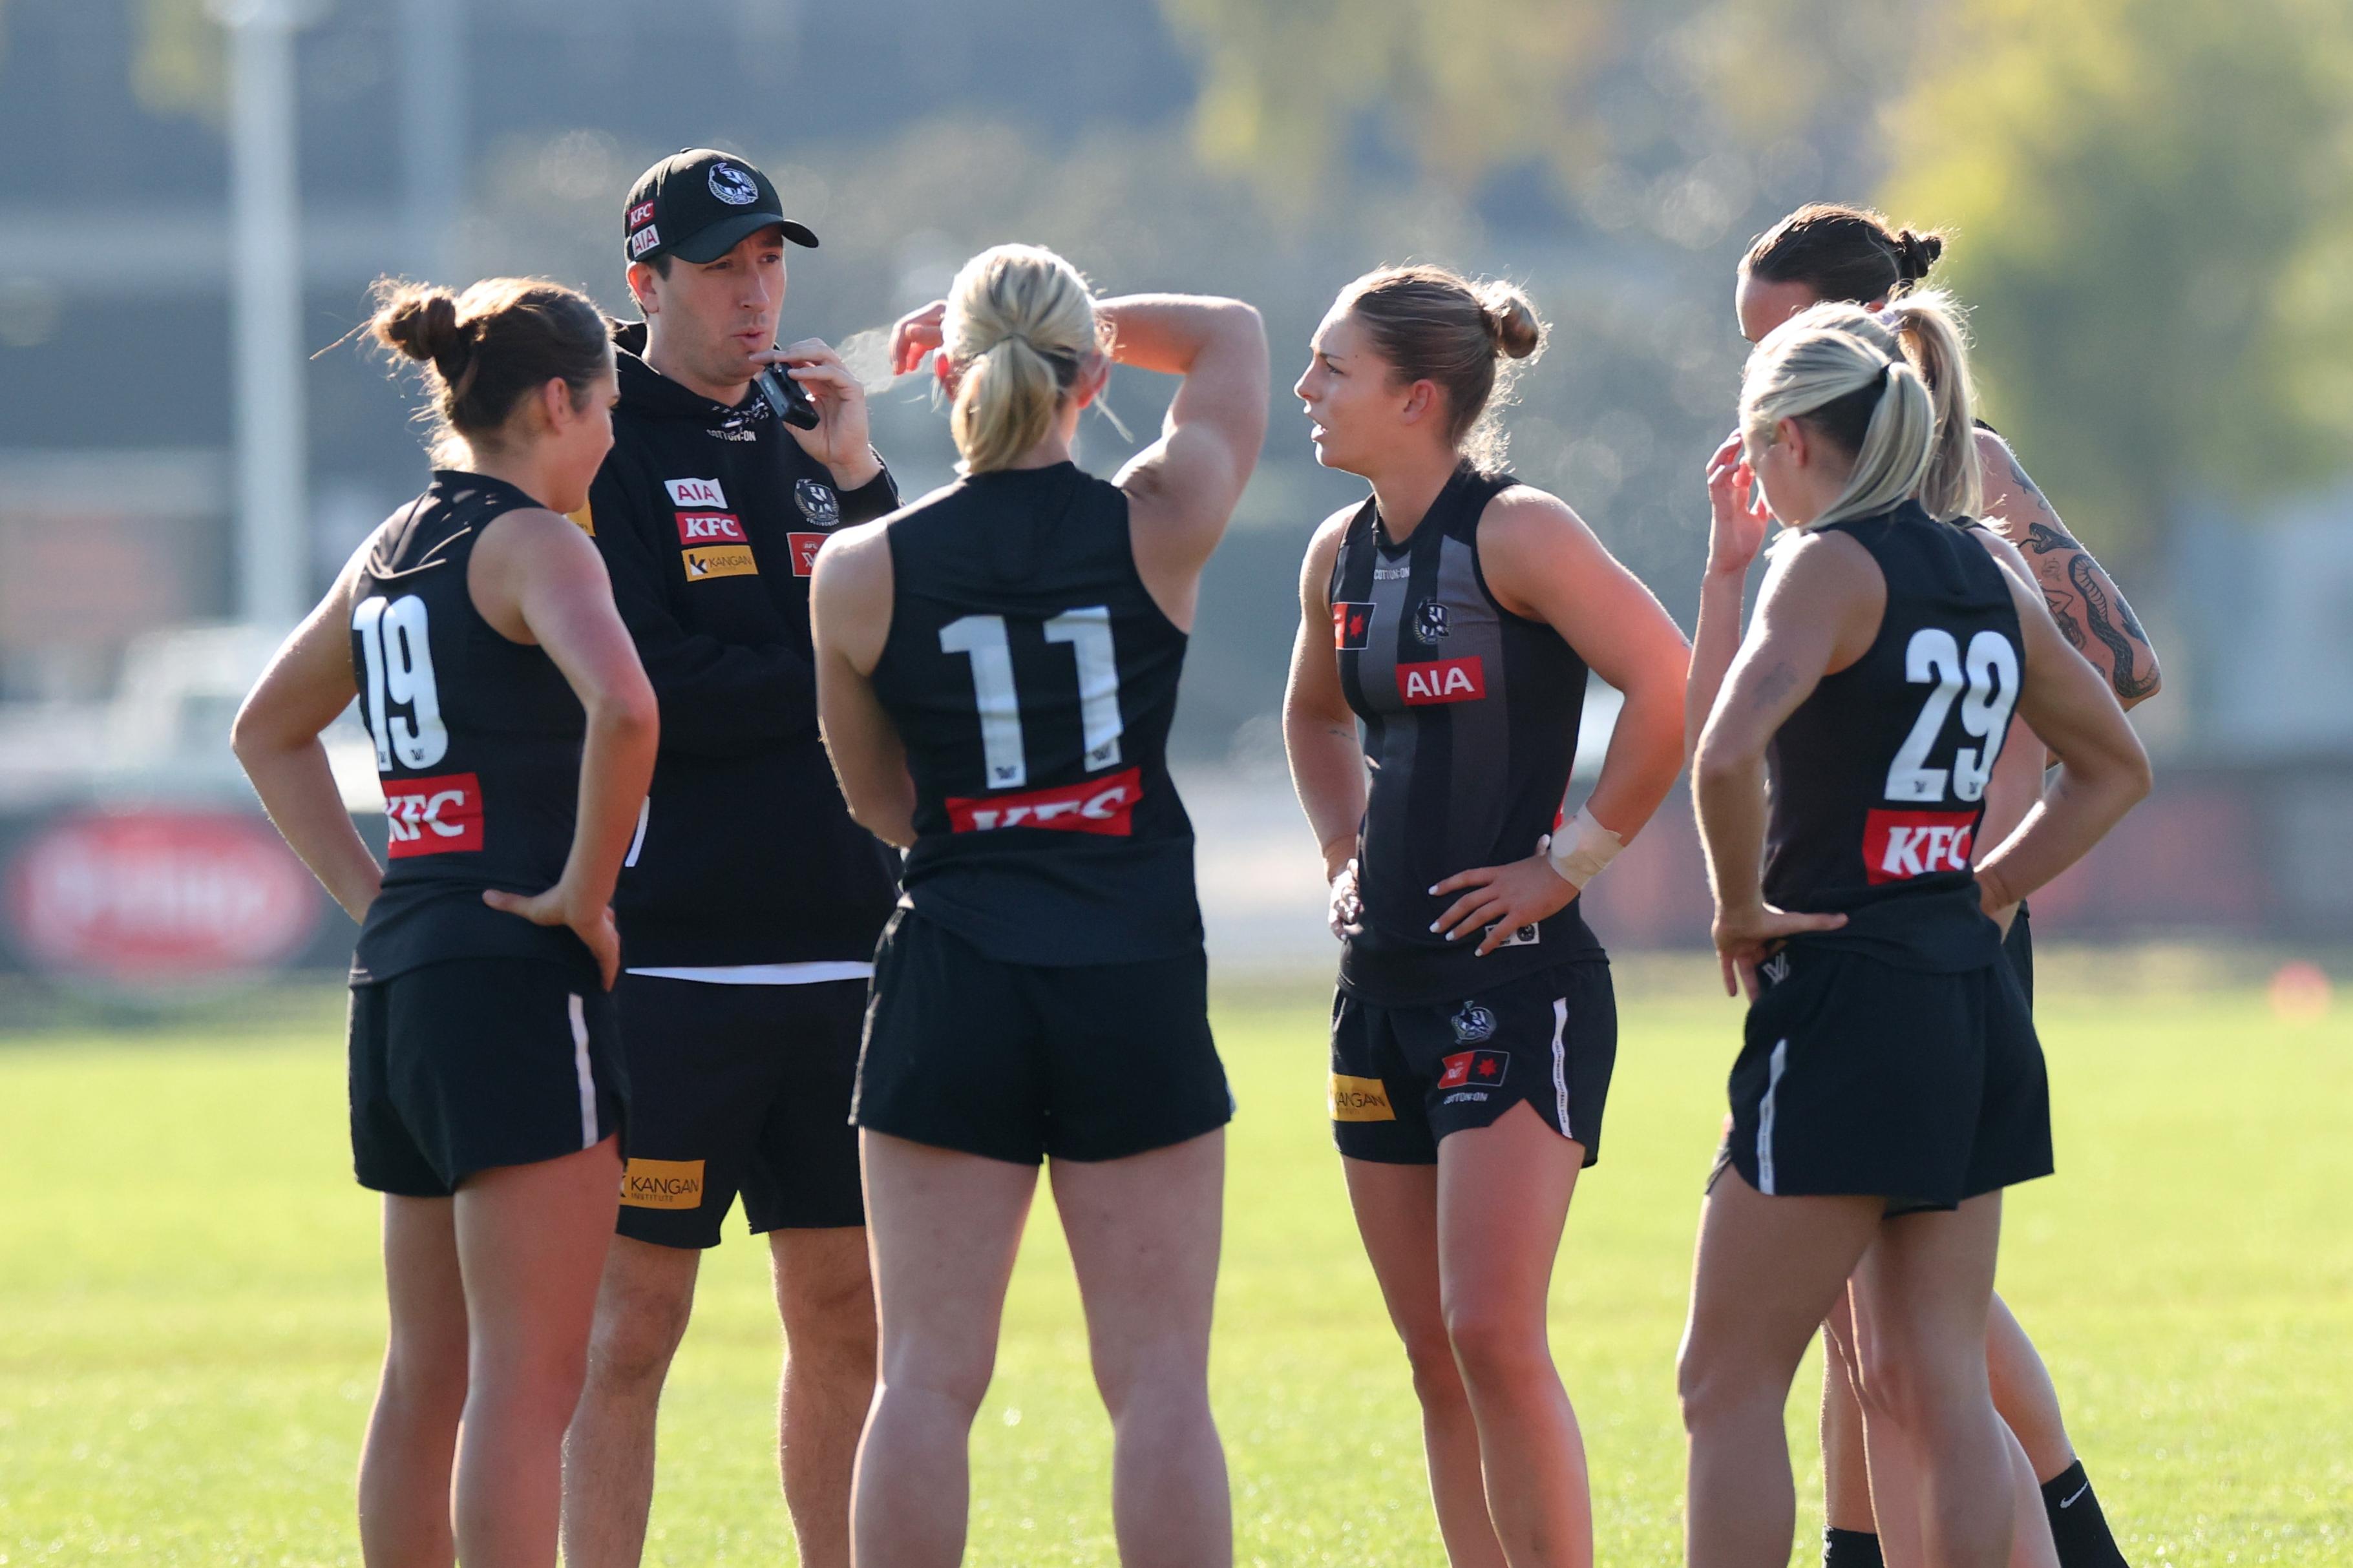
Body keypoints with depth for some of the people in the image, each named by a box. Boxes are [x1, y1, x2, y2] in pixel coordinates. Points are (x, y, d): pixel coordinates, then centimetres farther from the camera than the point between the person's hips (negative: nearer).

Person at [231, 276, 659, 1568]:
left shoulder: (392, 551, 16)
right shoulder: (530, 543, -9)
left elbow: (268, 732, 30)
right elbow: (621, 705, -29)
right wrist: (586, 888, -16)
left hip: (402, 977, 9)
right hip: (517, 977, -9)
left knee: (428, 1377, 13)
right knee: (527, 1381, -9)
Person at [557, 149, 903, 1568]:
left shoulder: (803, 450, 16)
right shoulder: (601, 455, -4)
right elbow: (643, 694, -15)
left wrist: (860, 482, -3)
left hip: (837, 955, 6)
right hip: (672, 956, -6)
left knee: (845, 1313, 8)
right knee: (637, 1318, -4)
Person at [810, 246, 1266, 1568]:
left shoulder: (863, 572, -2)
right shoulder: (1158, 525, -3)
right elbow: (1231, 333, 16)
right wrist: (1079, 327, 15)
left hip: (952, 982, 0)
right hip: (1138, 986, 0)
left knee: (929, 1373, 3)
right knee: (1159, 1381, 1)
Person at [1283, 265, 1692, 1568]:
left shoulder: (1514, 533, -12)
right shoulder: (1342, 555, 11)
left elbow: (1669, 683, -20)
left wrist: (1570, 860, -16)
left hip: (1516, 981, -8)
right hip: (1385, 984, 8)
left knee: (1494, 1338, -15)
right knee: (1435, 1358, 8)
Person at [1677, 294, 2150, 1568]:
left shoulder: (1833, 564, -11)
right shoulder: (1987, 575, 12)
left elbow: (1725, 753, -27)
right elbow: (2114, 766, 25)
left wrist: (1740, 911, -13)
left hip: (1846, 998, -7)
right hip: (1974, 1005, 8)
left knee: (1730, 1383, 0)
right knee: (1932, 1391, 8)